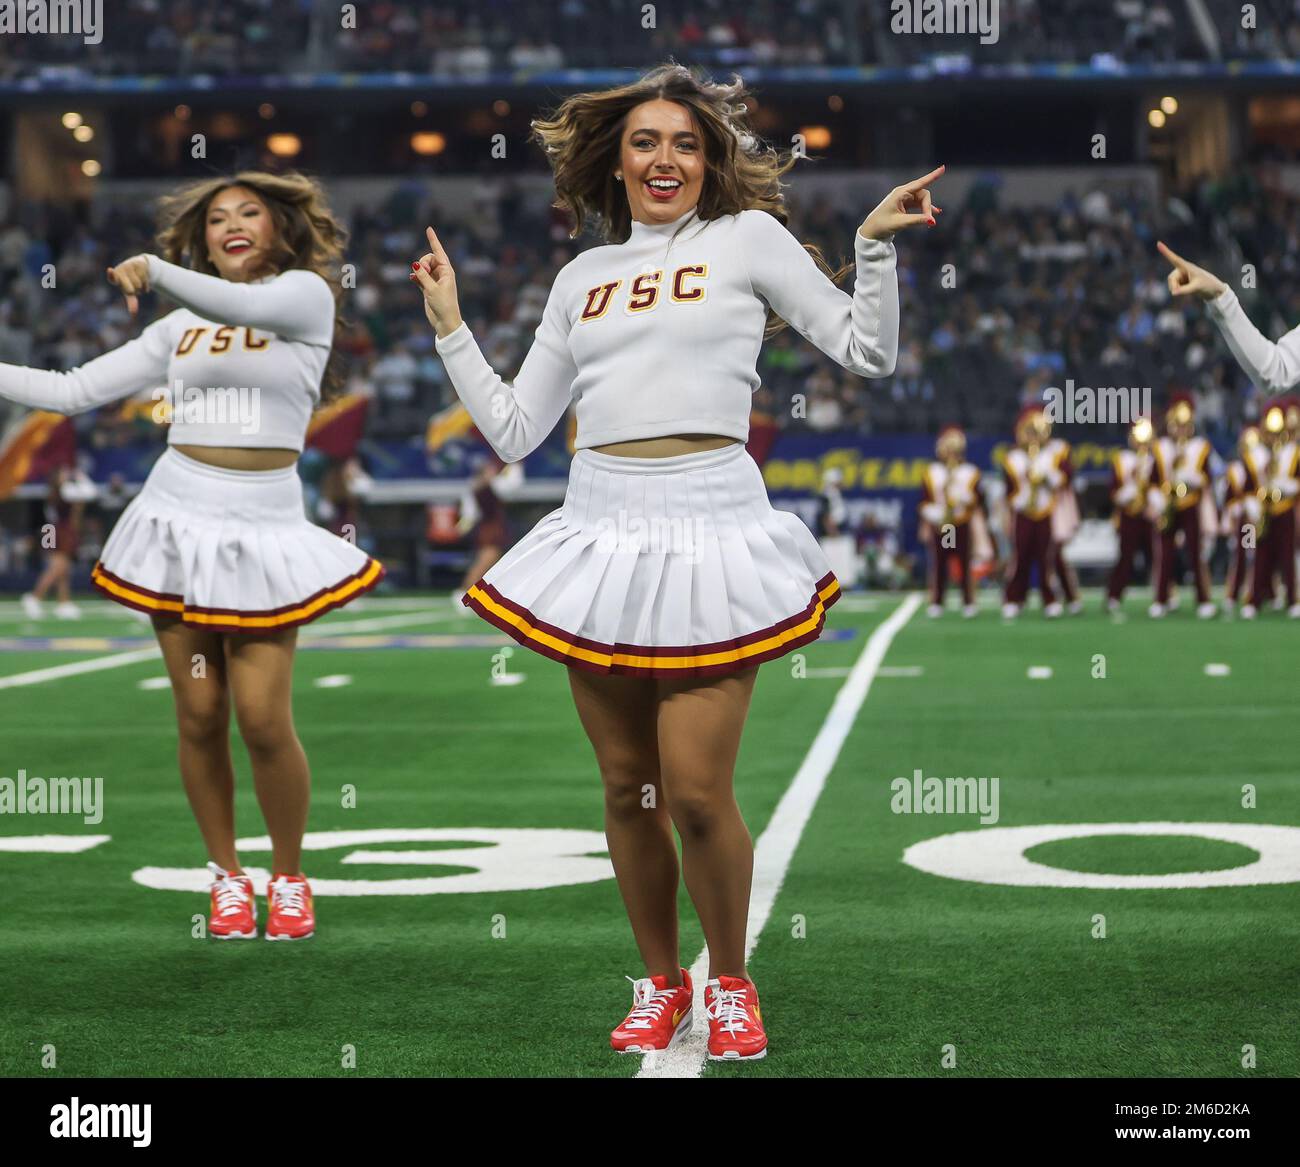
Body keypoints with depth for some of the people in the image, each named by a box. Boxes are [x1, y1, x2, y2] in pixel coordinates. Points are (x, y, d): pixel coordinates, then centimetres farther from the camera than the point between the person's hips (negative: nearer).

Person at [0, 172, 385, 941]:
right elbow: (73, 391, 9)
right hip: (178, 518, 3)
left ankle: (290, 878, 13)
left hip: (263, 530, -3)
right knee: (200, 716, 4)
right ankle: (227, 877, 19)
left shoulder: (306, 294, -1)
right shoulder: (180, 328, 10)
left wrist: (157, 270, -34)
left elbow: (248, 305, -25)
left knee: (264, 720, -7)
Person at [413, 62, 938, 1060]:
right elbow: (514, 431, 17)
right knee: (628, 788, 7)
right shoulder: (583, 277, 17)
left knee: (697, 793, -9)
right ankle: (660, 986, 24)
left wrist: (875, 244, -5)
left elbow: (870, 353, 5)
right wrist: (450, 328, 17)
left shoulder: (747, 238, 7)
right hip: (601, 533, 4)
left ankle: (731, 986, 13)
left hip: (710, 530, -4)